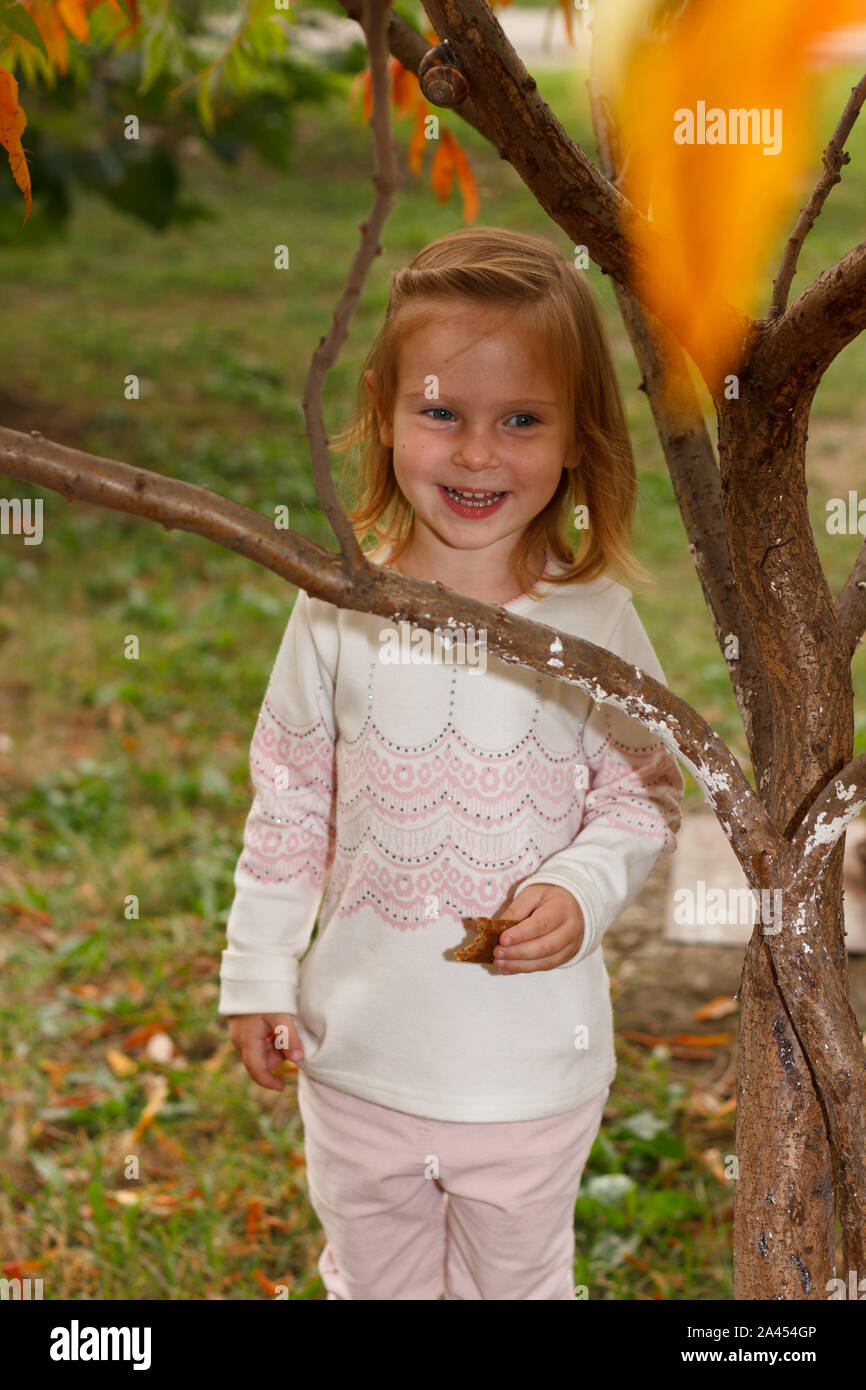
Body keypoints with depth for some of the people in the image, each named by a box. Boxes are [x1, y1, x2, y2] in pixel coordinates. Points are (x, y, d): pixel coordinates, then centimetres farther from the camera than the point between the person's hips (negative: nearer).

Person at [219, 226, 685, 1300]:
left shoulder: (595, 621, -12)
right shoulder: (337, 614, -9)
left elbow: (645, 794, -2)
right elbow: (287, 807, 1)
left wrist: (580, 891, -20)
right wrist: (257, 975, 3)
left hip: (535, 1070, -1)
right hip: (357, 1050, 1)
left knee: (518, 1278, 19)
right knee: (369, 1276, 21)